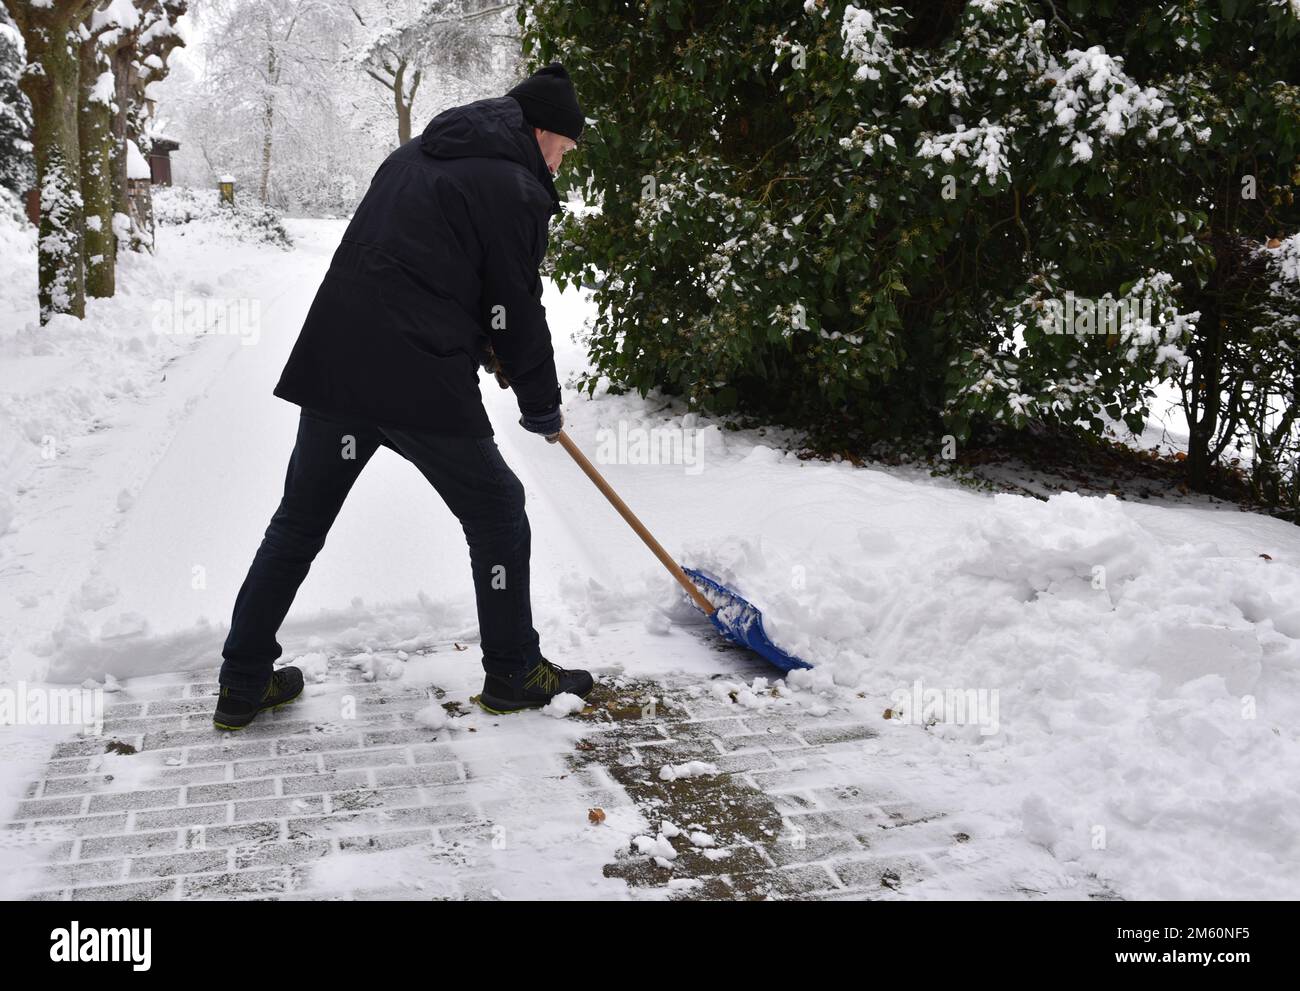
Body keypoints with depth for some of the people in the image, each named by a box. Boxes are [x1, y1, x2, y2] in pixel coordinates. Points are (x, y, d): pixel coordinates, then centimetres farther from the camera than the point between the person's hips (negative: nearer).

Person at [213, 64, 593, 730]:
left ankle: (243, 686, 22)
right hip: (421, 383, -7)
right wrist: (542, 407, 12)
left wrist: (485, 347, 29)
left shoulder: (414, 155, 21)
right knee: (497, 512, 11)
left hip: (331, 367, 7)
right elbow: (518, 311, -2)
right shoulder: (514, 188, -3)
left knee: (300, 520, 15)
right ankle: (513, 675, 21)